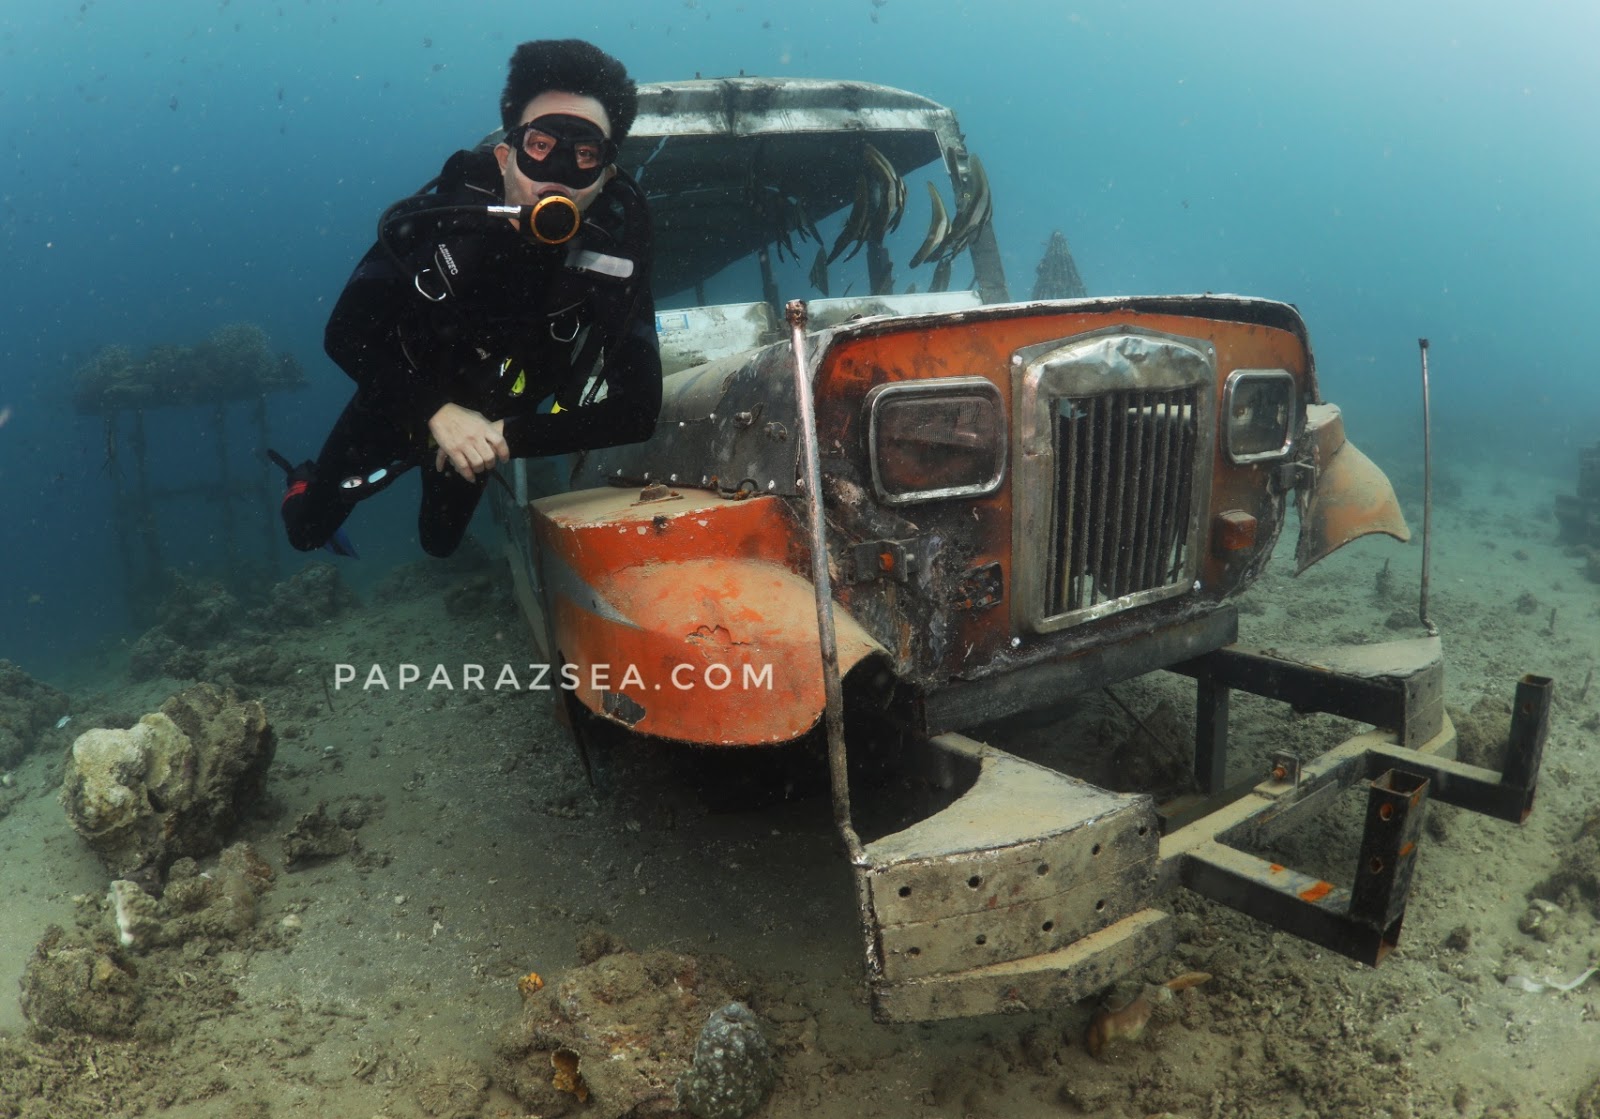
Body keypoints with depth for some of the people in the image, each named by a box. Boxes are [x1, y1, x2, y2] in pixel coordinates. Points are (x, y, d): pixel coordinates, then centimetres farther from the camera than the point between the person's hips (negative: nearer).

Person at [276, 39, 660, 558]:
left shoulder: (617, 250, -29)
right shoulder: (446, 210, -32)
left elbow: (636, 410, -31)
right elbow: (346, 333, -27)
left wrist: (509, 437, -36)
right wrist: (436, 412, -40)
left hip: (493, 421, 2)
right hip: (402, 398, -1)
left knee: (440, 543, 27)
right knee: (307, 530, 14)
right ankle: (309, 484, 49)